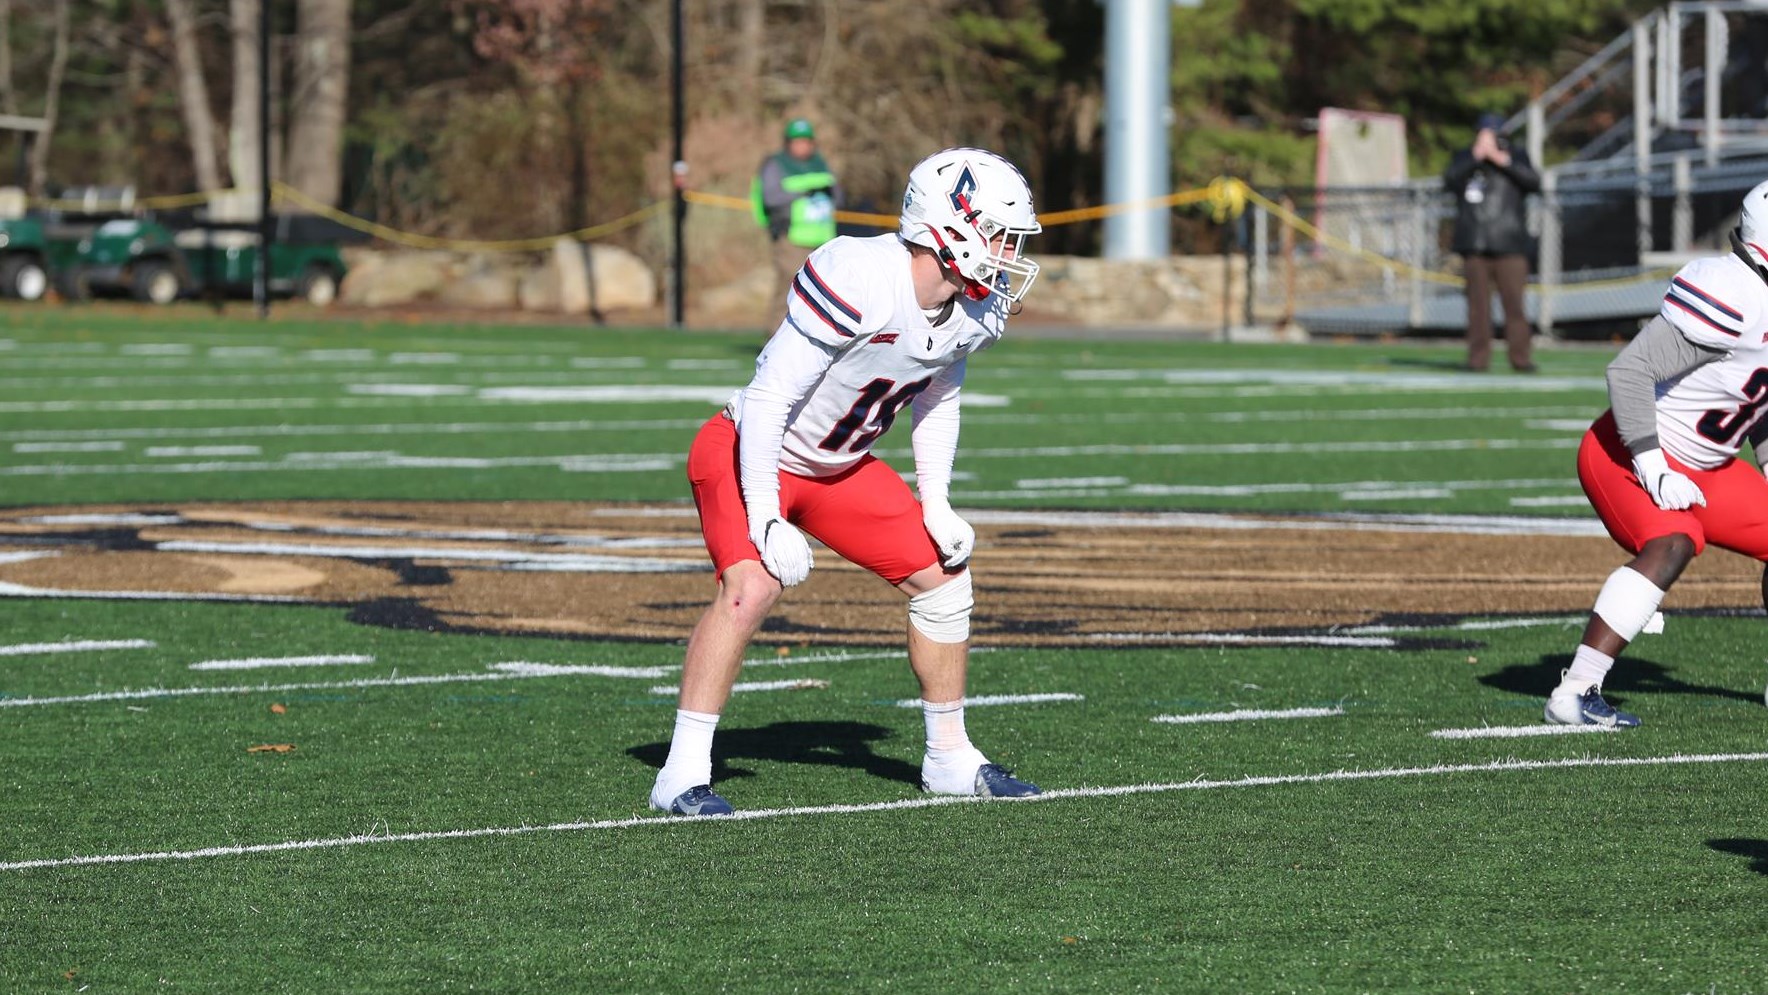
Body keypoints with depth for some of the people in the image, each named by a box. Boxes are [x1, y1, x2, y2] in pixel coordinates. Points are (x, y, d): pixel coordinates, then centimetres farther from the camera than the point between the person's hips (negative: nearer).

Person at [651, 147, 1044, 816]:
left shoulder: (978, 309, -7)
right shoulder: (855, 280, -33)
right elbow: (768, 401, -29)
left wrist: (937, 506, 7)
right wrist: (766, 521, -28)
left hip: (841, 466, 8)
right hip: (752, 454, -8)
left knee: (944, 576, 7)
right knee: (752, 587, -28)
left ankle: (949, 759, 24)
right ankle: (683, 774, -22)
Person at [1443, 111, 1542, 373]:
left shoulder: (1516, 158, 11)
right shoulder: (1464, 159, 13)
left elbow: (1534, 182, -5)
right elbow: (1449, 180, -5)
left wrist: (1504, 162, -11)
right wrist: (1476, 157, -11)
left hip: (1509, 245, -1)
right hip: (1474, 245, 1)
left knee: (1514, 302, -7)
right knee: (1478, 304, -1)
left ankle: (1520, 358, -6)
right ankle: (1478, 358, 1)